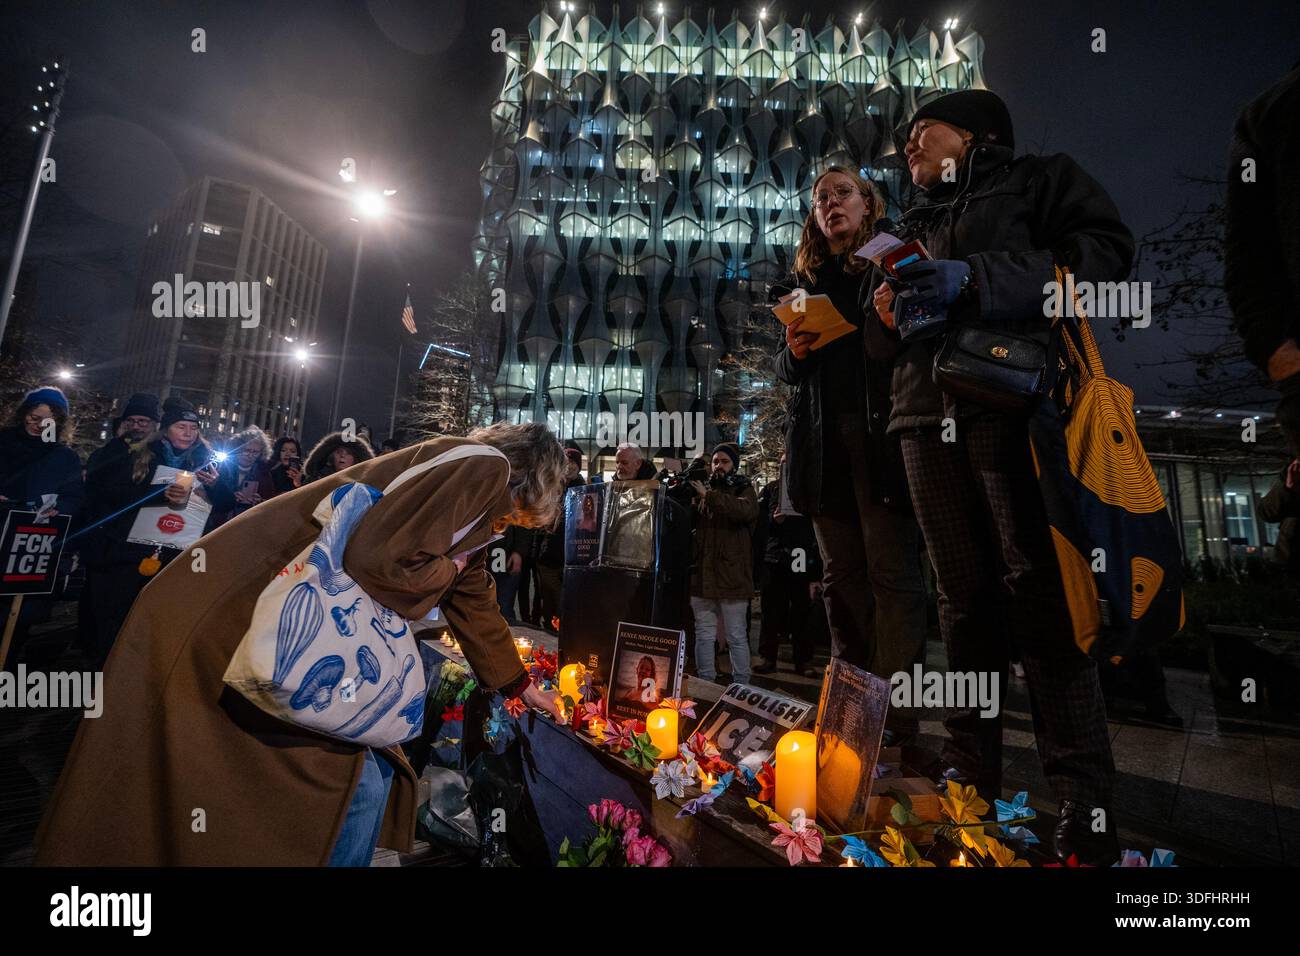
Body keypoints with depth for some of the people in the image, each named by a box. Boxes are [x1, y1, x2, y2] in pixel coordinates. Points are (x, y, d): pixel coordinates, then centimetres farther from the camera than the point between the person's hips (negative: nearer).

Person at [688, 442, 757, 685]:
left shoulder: (744, 490, 2)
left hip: (732, 576, -4)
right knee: (704, 635, 12)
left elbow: (746, 511, -21)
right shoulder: (702, 490, 14)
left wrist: (708, 496, -22)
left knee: (737, 636, 3)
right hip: (701, 575, 4)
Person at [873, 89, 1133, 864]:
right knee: (963, 592, 2)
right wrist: (890, 306, 5)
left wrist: (976, 280, -12)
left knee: (1036, 582, -10)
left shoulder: (1042, 179, 17)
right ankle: (971, 774, 9)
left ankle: (1085, 797, 0)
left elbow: (1107, 249, 0)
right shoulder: (917, 226, 31)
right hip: (929, 411, 5)